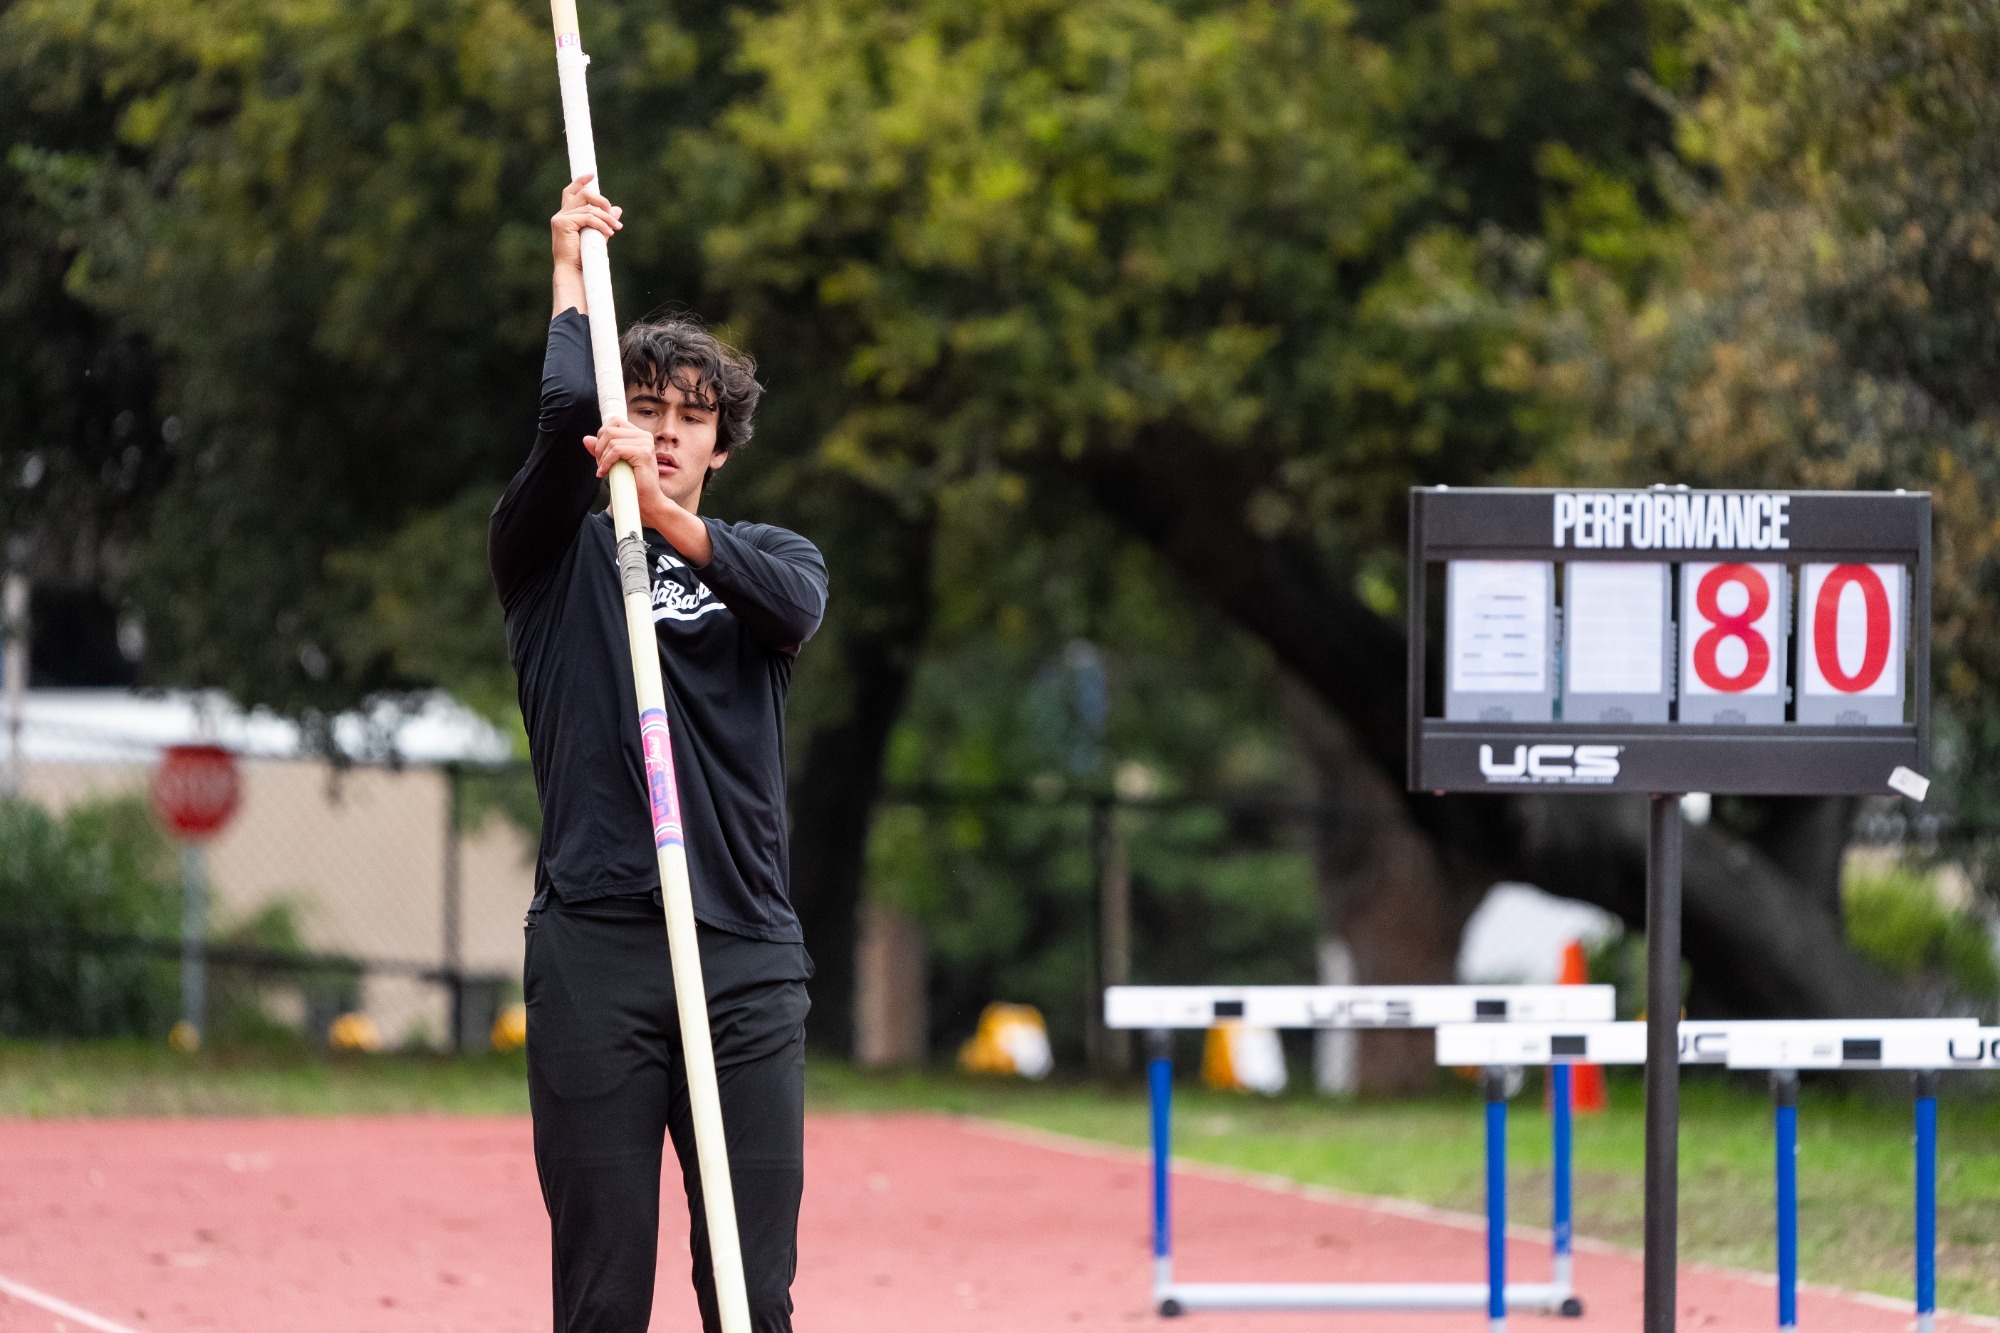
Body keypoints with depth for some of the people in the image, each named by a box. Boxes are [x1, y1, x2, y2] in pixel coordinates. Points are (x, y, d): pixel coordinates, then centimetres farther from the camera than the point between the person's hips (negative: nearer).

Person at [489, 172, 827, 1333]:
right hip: (594, 952, -2)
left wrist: (670, 517, -23)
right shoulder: (559, 554, 10)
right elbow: (567, 414, -9)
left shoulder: (763, 556, 15)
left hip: (749, 955, 2)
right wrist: (573, 275, 4)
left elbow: (798, 603, -10)